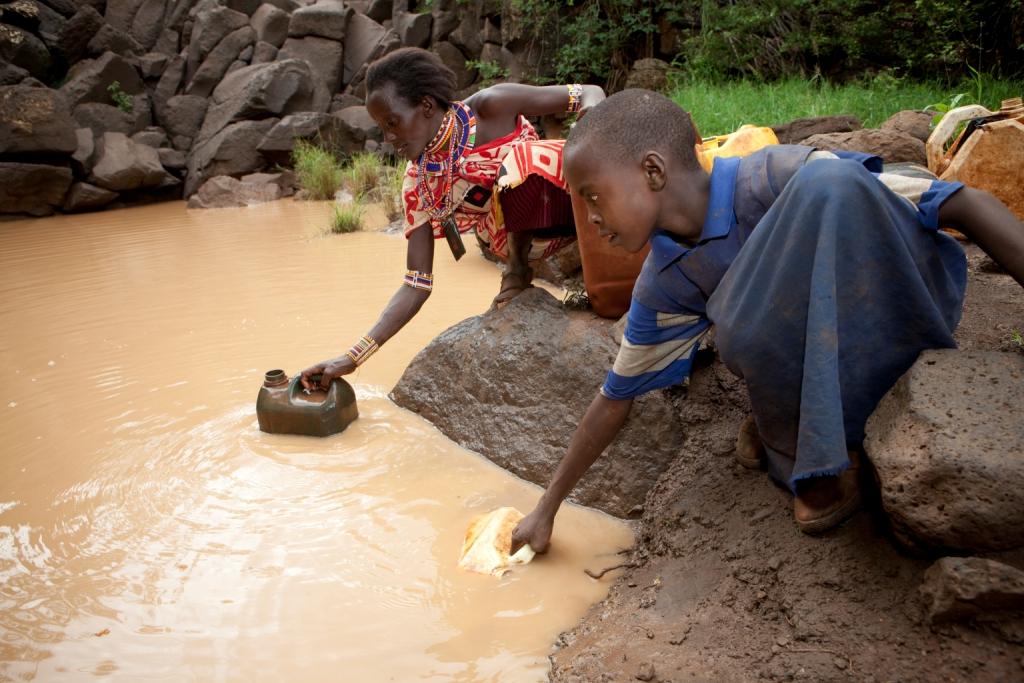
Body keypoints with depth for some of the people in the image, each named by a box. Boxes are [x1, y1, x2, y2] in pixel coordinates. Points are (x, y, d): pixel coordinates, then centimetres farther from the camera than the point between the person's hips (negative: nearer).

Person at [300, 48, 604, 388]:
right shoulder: (419, 184, -9)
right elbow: (417, 284, -9)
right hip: (531, 233, 2)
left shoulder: (490, 107, -18)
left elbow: (590, 93, -11)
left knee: (519, 161, -31)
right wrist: (352, 357, -16)